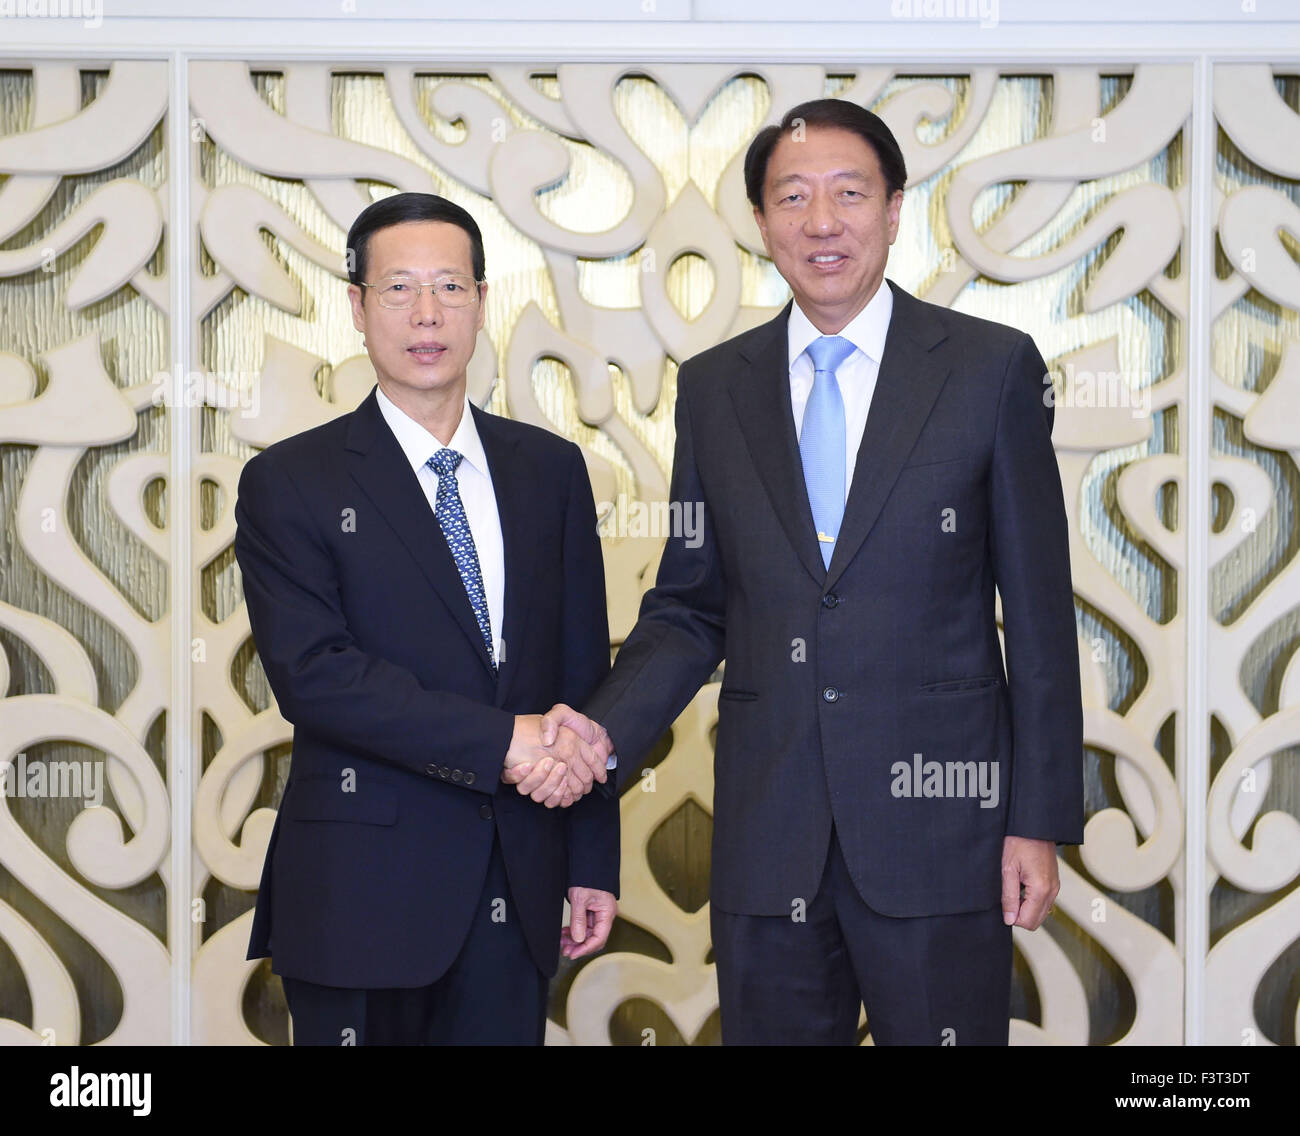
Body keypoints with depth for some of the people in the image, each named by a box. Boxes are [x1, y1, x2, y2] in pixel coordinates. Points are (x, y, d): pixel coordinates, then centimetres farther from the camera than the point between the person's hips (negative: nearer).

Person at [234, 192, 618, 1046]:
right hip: (364, 892, -3)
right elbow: (312, 672, -14)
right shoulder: (289, 484, -2)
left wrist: (593, 864, 8)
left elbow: (584, 674, 11)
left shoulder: (550, 469, 10)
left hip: (517, 894, 3)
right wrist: (502, 741, -19)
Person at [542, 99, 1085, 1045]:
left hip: (939, 822, -2)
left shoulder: (992, 367, -1)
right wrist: (607, 728, -6)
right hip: (766, 836, 3)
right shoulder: (714, 388, 8)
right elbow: (689, 608, 12)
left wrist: (1041, 822, -4)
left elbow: (1038, 613, -1)